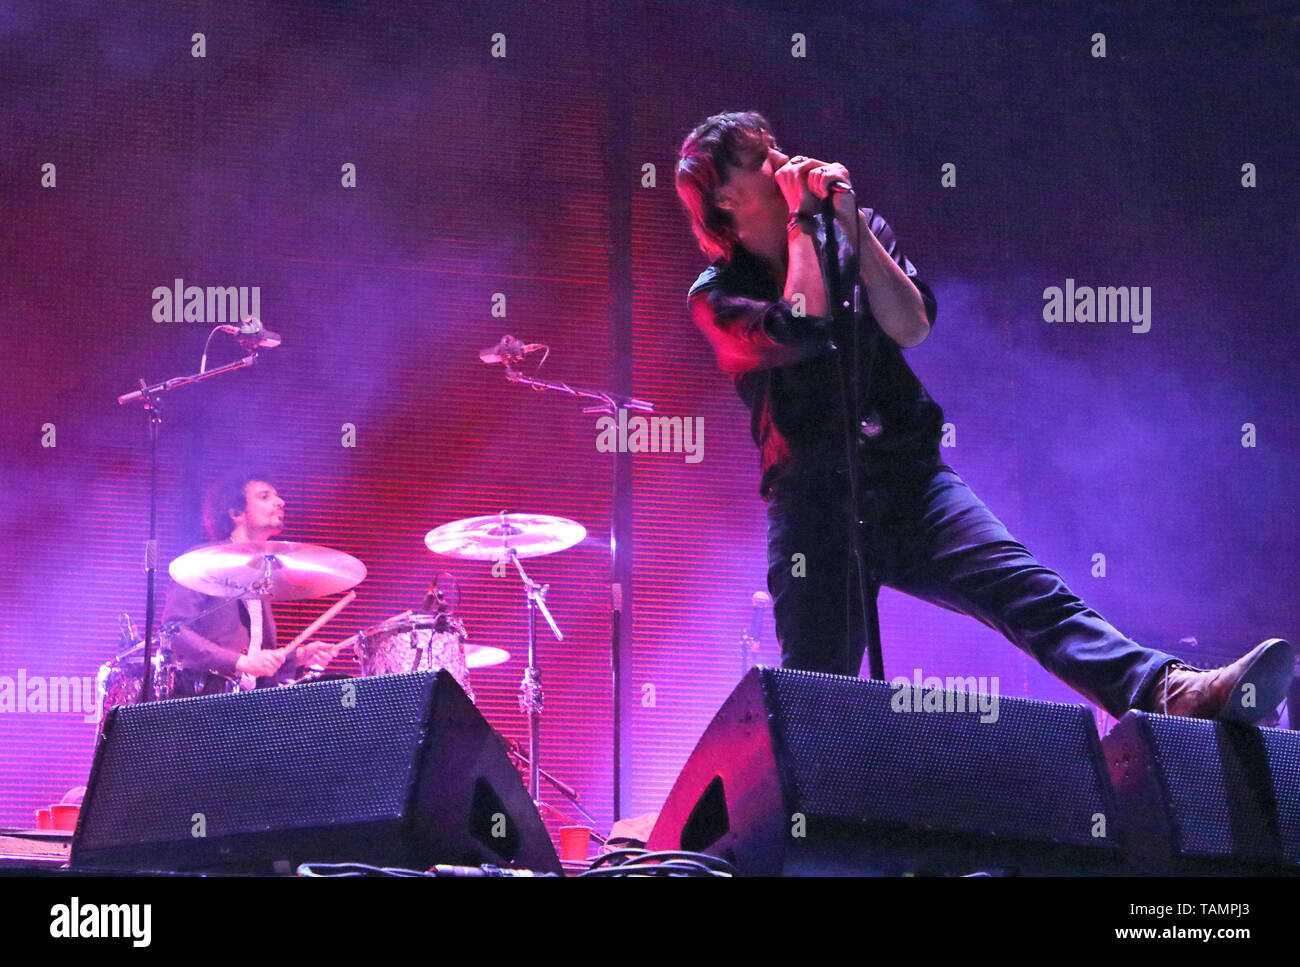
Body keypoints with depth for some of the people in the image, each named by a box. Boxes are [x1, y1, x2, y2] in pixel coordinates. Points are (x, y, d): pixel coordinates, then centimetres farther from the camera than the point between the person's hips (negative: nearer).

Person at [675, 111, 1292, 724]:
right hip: (814, 506, -2)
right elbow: (800, 332, -18)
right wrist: (802, 219, -8)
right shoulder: (715, 297, 3)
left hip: (910, 480, 2)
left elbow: (911, 327, -2)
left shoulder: (855, 232, 14)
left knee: (1032, 592, -18)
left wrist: (850, 224, -7)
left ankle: (1173, 694, -36)